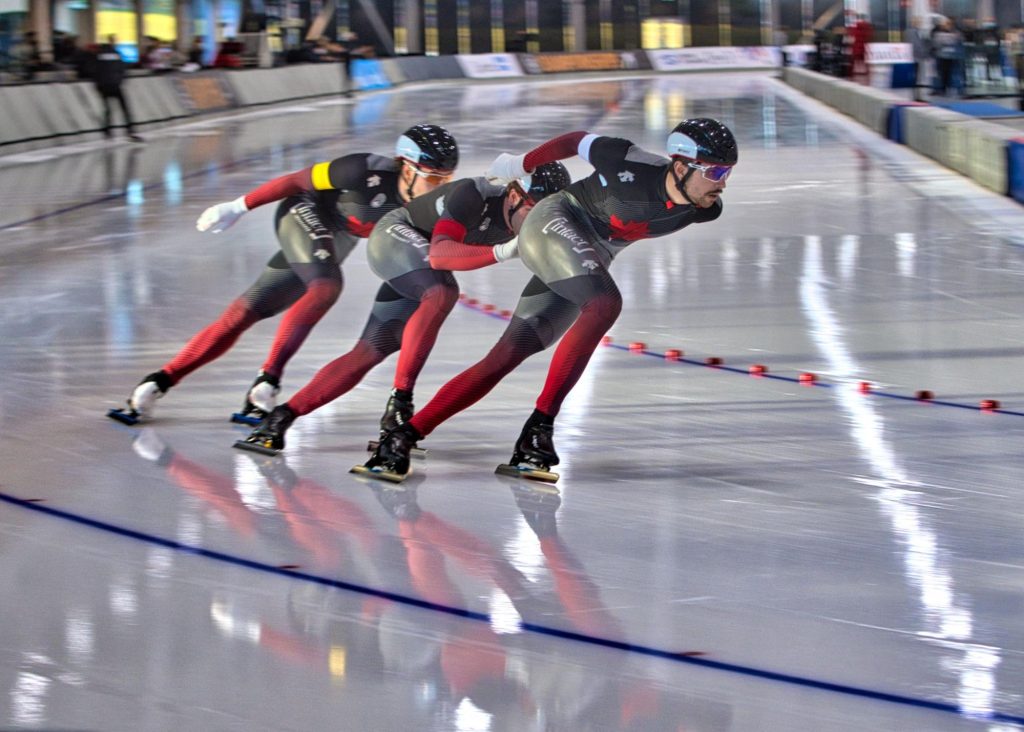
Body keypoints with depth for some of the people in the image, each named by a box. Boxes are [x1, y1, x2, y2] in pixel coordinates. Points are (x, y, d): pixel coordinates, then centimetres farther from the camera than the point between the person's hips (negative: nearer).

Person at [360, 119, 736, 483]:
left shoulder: (705, 209, -9)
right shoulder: (634, 166, -26)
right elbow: (578, 140, -7)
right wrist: (520, 164, 8)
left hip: (591, 259, 6)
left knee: (507, 356, -3)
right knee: (605, 302, -32)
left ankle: (405, 435, -4)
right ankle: (540, 422, -26)